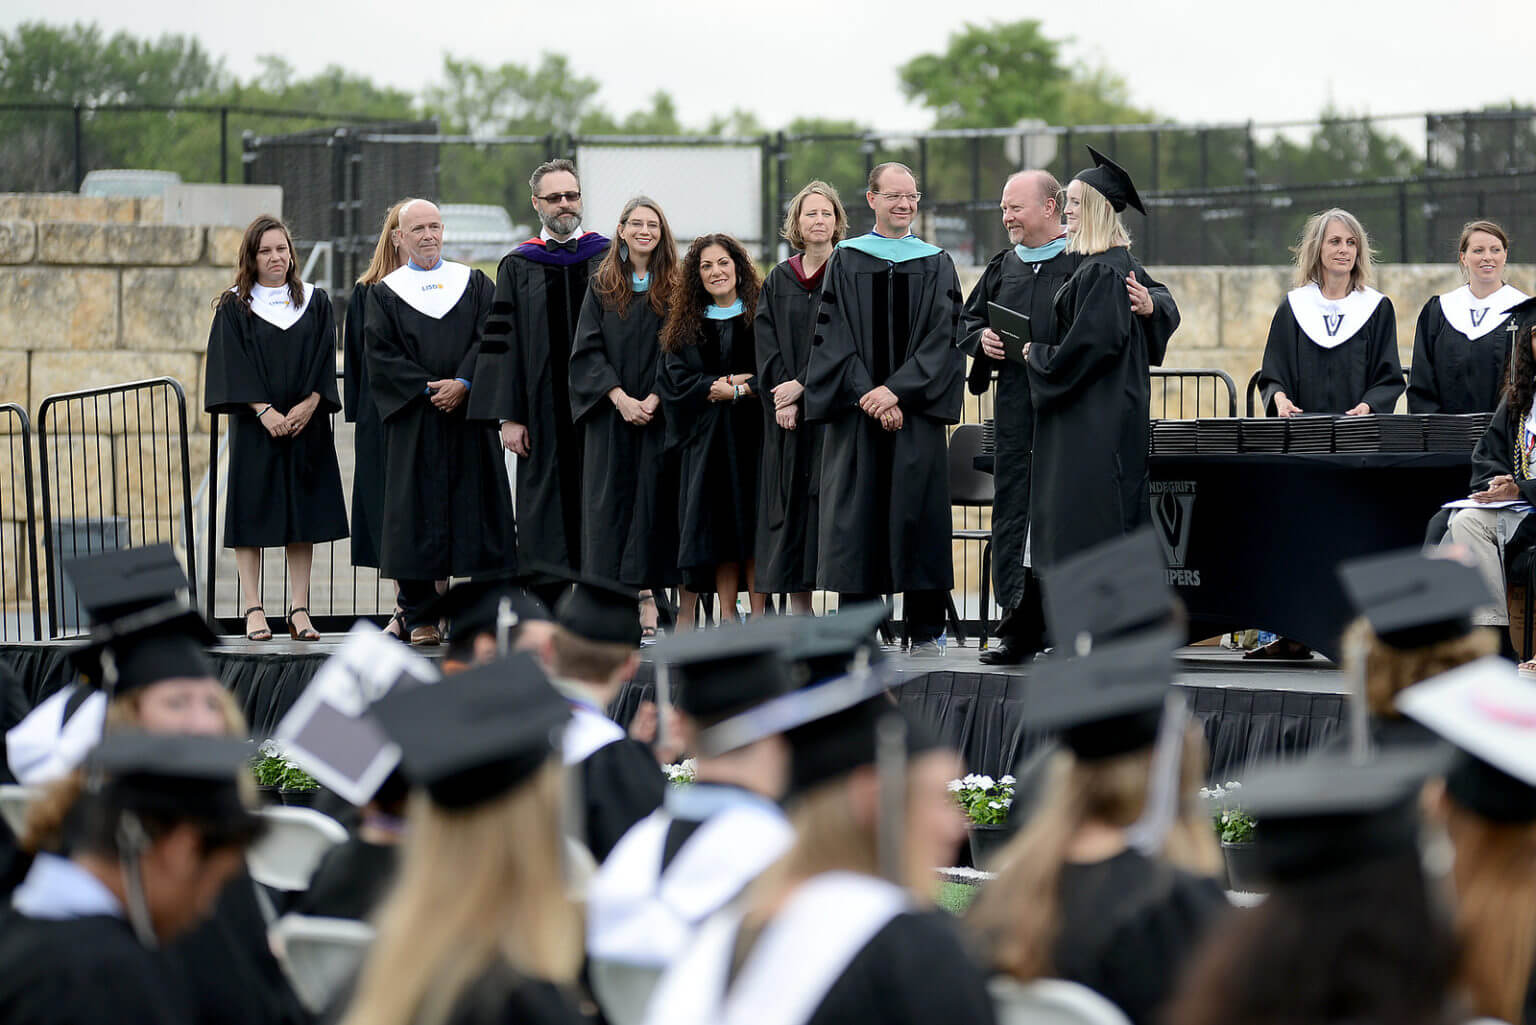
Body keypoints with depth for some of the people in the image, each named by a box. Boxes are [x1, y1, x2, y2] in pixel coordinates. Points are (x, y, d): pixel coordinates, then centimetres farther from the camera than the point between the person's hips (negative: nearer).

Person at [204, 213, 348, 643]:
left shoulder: (315, 302, 10)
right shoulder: (234, 307, 3)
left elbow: (324, 360, 4)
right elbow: (231, 365, -5)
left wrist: (309, 405, -11)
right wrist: (263, 411, -16)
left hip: (305, 424, 2)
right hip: (254, 427, -2)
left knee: (303, 515, 1)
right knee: (251, 512, -3)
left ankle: (300, 610, 3)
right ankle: (253, 609, -2)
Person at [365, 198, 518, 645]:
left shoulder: (474, 283, 11)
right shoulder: (385, 293, 8)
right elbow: (380, 354, -2)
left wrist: (462, 383, -14)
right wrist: (428, 389, -12)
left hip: (468, 414, 1)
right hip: (413, 420, -1)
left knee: (474, 510, -2)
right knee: (417, 516, -3)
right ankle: (420, 617, 0)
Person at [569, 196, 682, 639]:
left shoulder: (673, 287, 4)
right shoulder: (602, 286, 7)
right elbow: (587, 350, 1)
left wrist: (654, 398, -13)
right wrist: (620, 398, -11)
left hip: (657, 413, -1)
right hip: (610, 413, 1)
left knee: (652, 496, -4)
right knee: (611, 499, -2)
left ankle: (645, 597, -3)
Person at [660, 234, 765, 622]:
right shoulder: (686, 324, 12)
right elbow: (677, 379, 3)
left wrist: (735, 389, -12)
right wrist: (723, 384, -11)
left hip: (752, 433, -3)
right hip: (707, 437, 3)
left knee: (753, 525, -7)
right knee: (718, 526, -1)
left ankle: (758, 616, -6)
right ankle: (727, 616, 2)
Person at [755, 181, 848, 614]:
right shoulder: (778, 281, 12)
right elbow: (767, 347, 6)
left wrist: (803, 386, -13)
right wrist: (783, 394, -9)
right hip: (789, 416, 4)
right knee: (791, 505, 3)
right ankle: (800, 620, 6)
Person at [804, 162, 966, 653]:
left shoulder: (937, 265, 9)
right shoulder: (846, 261, 8)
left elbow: (942, 337, -1)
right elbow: (834, 336, 0)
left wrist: (897, 391, -14)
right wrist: (867, 395, -13)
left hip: (916, 409, 0)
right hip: (855, 409, 0)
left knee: (918, 511, -3)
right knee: (858, 512, -2)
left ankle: (925, 631, 1)